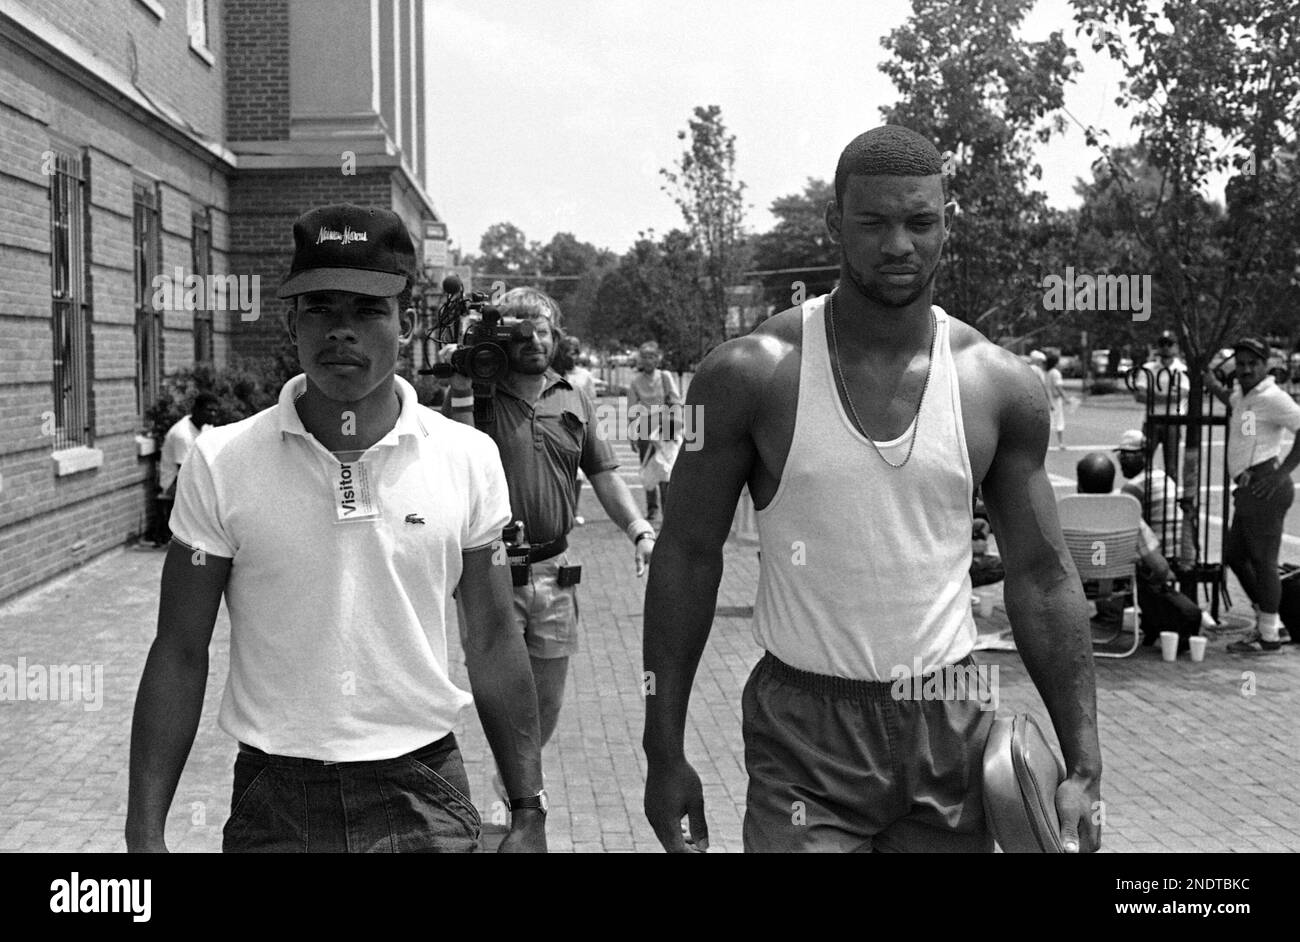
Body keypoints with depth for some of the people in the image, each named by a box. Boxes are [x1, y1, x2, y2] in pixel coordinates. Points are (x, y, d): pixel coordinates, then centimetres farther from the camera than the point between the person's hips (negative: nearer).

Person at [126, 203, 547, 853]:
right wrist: (145, 833, -6)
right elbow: (179, 656, -3)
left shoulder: (469, 458, -4)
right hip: (273, 801, 0)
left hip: (427, 800, 1)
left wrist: (529, 814, 2)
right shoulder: (219, 463, -8)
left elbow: (492, 644, 2)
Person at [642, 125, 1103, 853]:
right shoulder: (751, 375, -10)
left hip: (951, 730, 3)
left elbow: (1042, 575, 4)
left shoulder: (1002, 387, -2)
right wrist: (665, 754, -4)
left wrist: (1084, 765, -1)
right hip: (806, 736, -2)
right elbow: (689, 557, -4)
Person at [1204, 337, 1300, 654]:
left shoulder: (1272, 398, -12)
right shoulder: (1243, 395, 16)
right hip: (1249, 490, 10)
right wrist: (1213, 384, 26)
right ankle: (1266, 618, 28)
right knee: (1235, 555, 17)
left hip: (1264, 487, -10)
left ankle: (1268, 636, 5)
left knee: (1262, 561, -3)